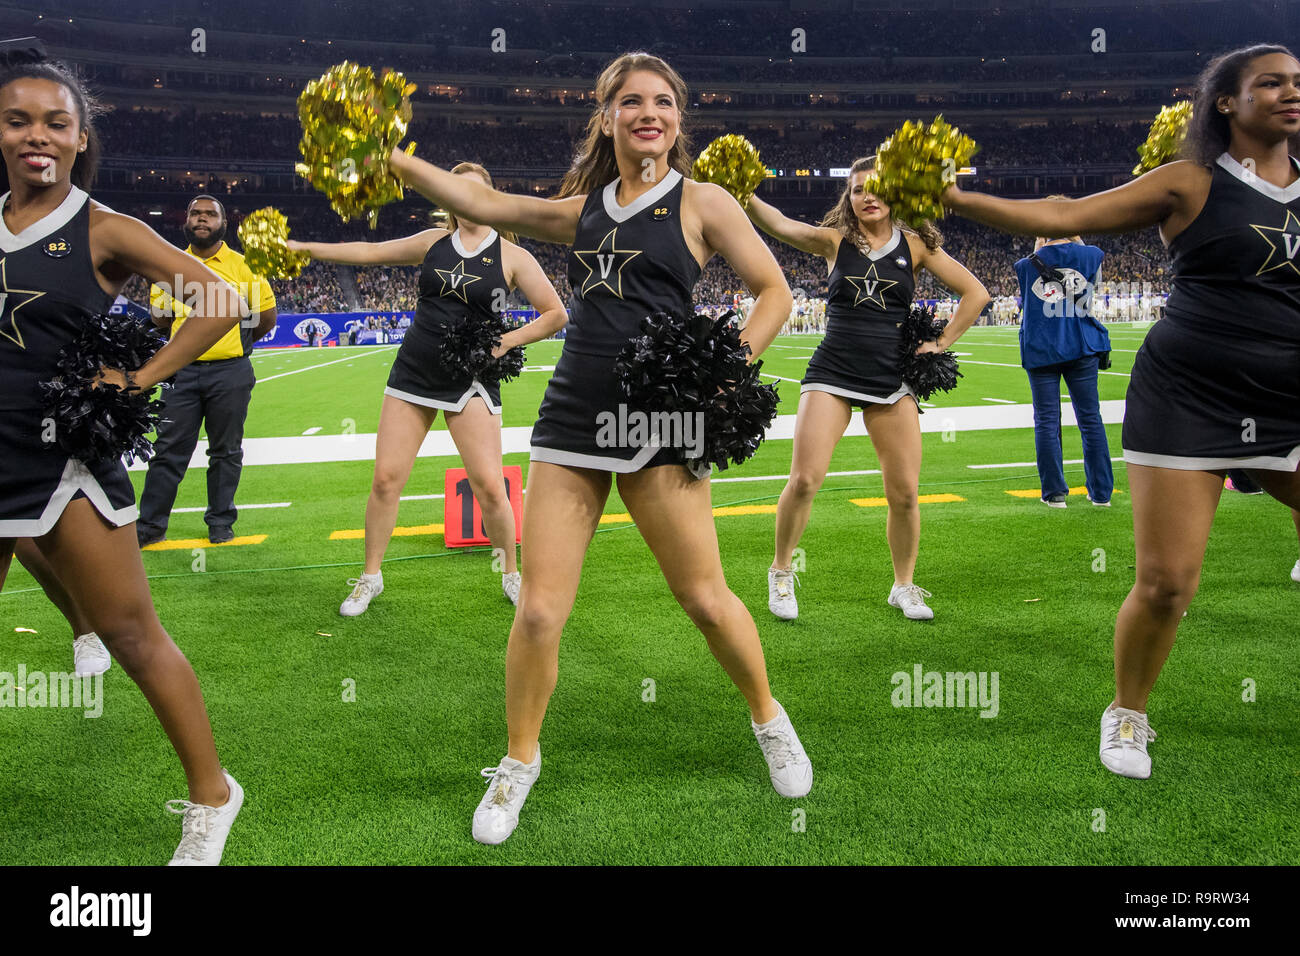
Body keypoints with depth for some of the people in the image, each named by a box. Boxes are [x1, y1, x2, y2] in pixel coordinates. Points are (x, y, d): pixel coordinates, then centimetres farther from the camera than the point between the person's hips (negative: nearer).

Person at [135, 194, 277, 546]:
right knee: (168, 448, 3)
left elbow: (266, 317, 6)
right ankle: (150, 524, 11)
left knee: (226, 451, 6)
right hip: (182, 370, 2)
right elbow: (160, 319, 17)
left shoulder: (243, 266, 1)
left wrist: (233, 342, 6)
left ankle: (220, 521, 18)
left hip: (230, 372, -2)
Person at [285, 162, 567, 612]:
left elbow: (556, 314, -2)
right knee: (386, 478, 0)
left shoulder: (512, 256, -1)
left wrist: (507, 340, -12)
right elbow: (370, 252, 16)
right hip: (414, 372, 3)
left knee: (489, 486, -9)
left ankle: (511, 574, 14)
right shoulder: (434, 242, 8)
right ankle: (370, 578, 17)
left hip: (470, 380, -3)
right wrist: (305, 247, 15)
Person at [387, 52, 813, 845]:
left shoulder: (702, 203, 3)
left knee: (706, 598, 2)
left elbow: (774, 291, 3)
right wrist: (389, 156, 8)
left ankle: (769, 719, 30)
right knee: (539, 610, 0)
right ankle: (520, 762, 21)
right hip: (572, 420, 3)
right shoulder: (582, 211, 15)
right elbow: (478, 202, 16)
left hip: (658, 426, -3)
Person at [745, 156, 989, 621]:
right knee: (804, 480, -12)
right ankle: (781, 572, 12)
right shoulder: (834, 241, 3)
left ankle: (903, 586, 23)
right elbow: (779, 224, -14)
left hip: (891, 379, 1)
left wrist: (940, 343, 2)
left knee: (904, 493, 1)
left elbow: (975, 293, 8)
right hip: (832, 374, -1)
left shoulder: (915, 246, 5)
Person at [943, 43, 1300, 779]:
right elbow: (1062, 217, -5)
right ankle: (1128, 716, 18)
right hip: (1191, 399, -4)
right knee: (1166, 583, -5)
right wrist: (951, 197, -8)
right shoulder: (1191, 185, -2)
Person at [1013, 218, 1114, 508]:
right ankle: (1101, 492, 14)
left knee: (1046, 422, 4)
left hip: (1041, 351, -1)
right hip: (1082, 349, 1)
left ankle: (1054, 492, 4)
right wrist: (1076, 240, 22)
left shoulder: (1028, 264, -2)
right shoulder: (1091, 255, 0)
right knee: (1091, 419, 8)